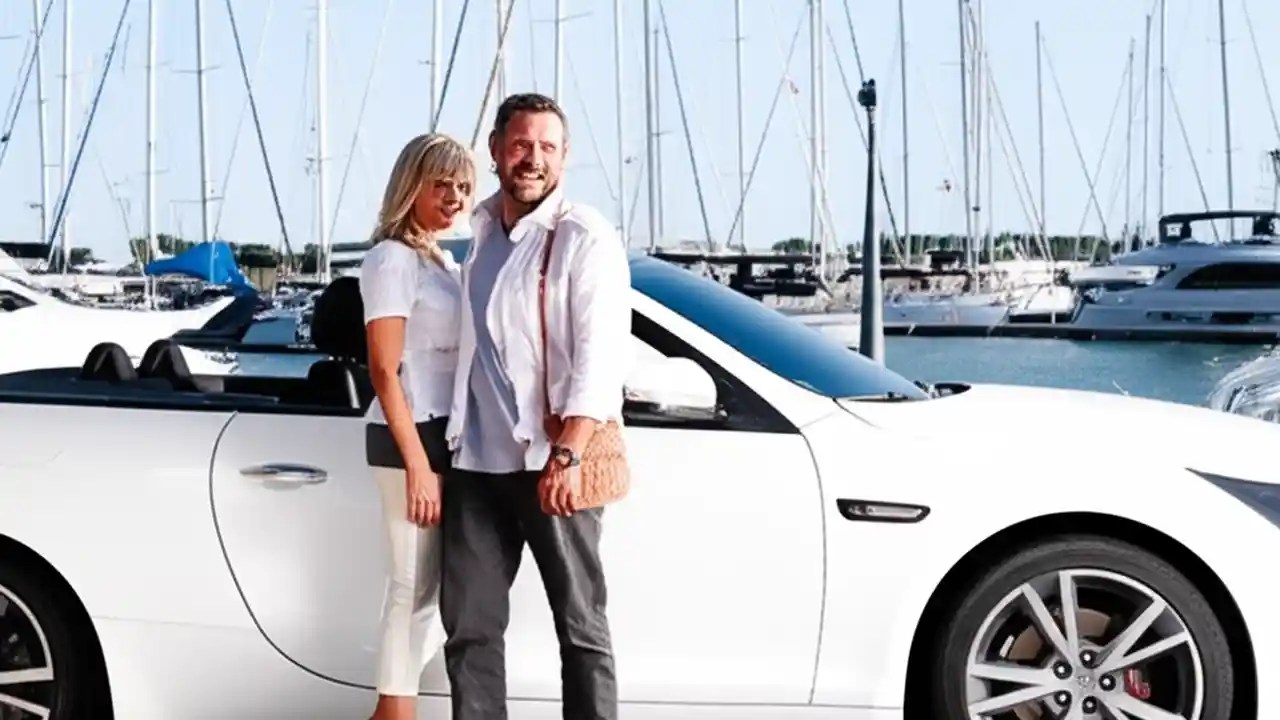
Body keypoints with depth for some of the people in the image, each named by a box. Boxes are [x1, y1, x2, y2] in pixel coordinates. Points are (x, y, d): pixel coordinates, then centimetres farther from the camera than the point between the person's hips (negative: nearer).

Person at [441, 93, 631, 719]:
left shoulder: (585, 238, -7)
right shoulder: (482, 228, 14)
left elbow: (601, 355, -15)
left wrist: (566, 455, -23)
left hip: (552, 462, -7)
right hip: (477, 461, 7)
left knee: (581, 625, 2)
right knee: (468, 623, 8)